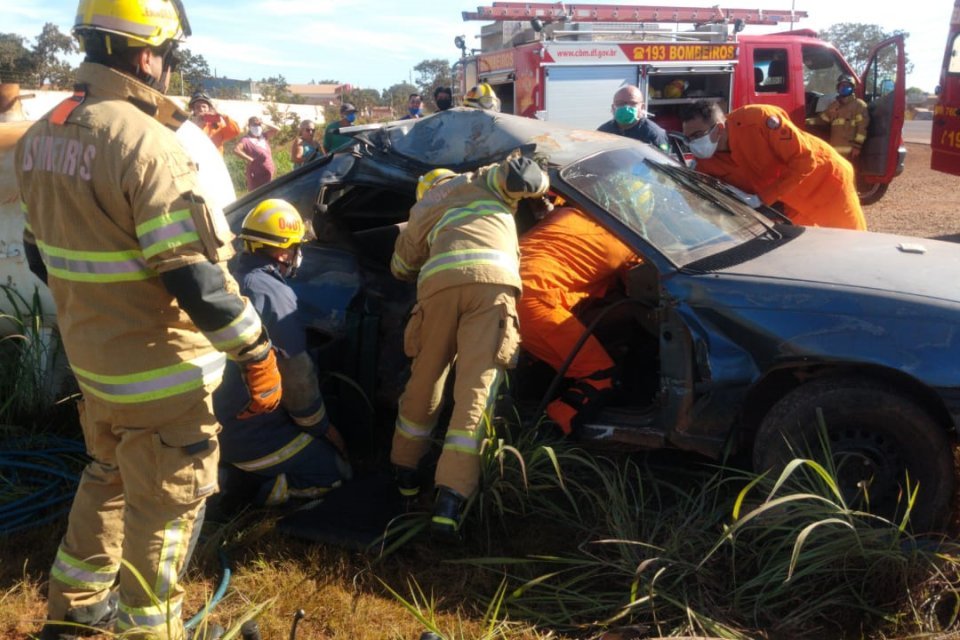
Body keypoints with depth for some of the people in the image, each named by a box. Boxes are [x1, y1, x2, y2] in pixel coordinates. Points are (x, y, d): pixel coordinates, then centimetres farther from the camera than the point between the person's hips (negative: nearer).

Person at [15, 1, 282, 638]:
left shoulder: (41, 135, 4)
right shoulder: (144, 141, -23)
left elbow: (43, 254, 14)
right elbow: (196, 274, -26)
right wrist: (258, 352, -17)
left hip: (89, 357, 9)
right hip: (160, 372, -9)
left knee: (108, 477, 28)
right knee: (165, 507, 10)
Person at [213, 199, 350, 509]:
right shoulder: (273, 293, -20)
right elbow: (297, 375, -18)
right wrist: (323, 427, -2)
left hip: (216, 424, 8)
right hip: (251, 433, -8)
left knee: (311, 439, 26)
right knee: (336, 472, 6)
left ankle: (230, 475, 7)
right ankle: (258, 484, -10)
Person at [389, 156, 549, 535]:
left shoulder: (422, 208, 39)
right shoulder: (485, 181, 35)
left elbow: (400, 266, 45)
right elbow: (521, 172, 14)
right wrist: (541, 185, 36)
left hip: (439, 279, 2)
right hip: (493, 278, -2)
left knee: (426, 379, 18)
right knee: (476, 389, -8)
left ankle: (405, 470, 33)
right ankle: (450, 499, -17)